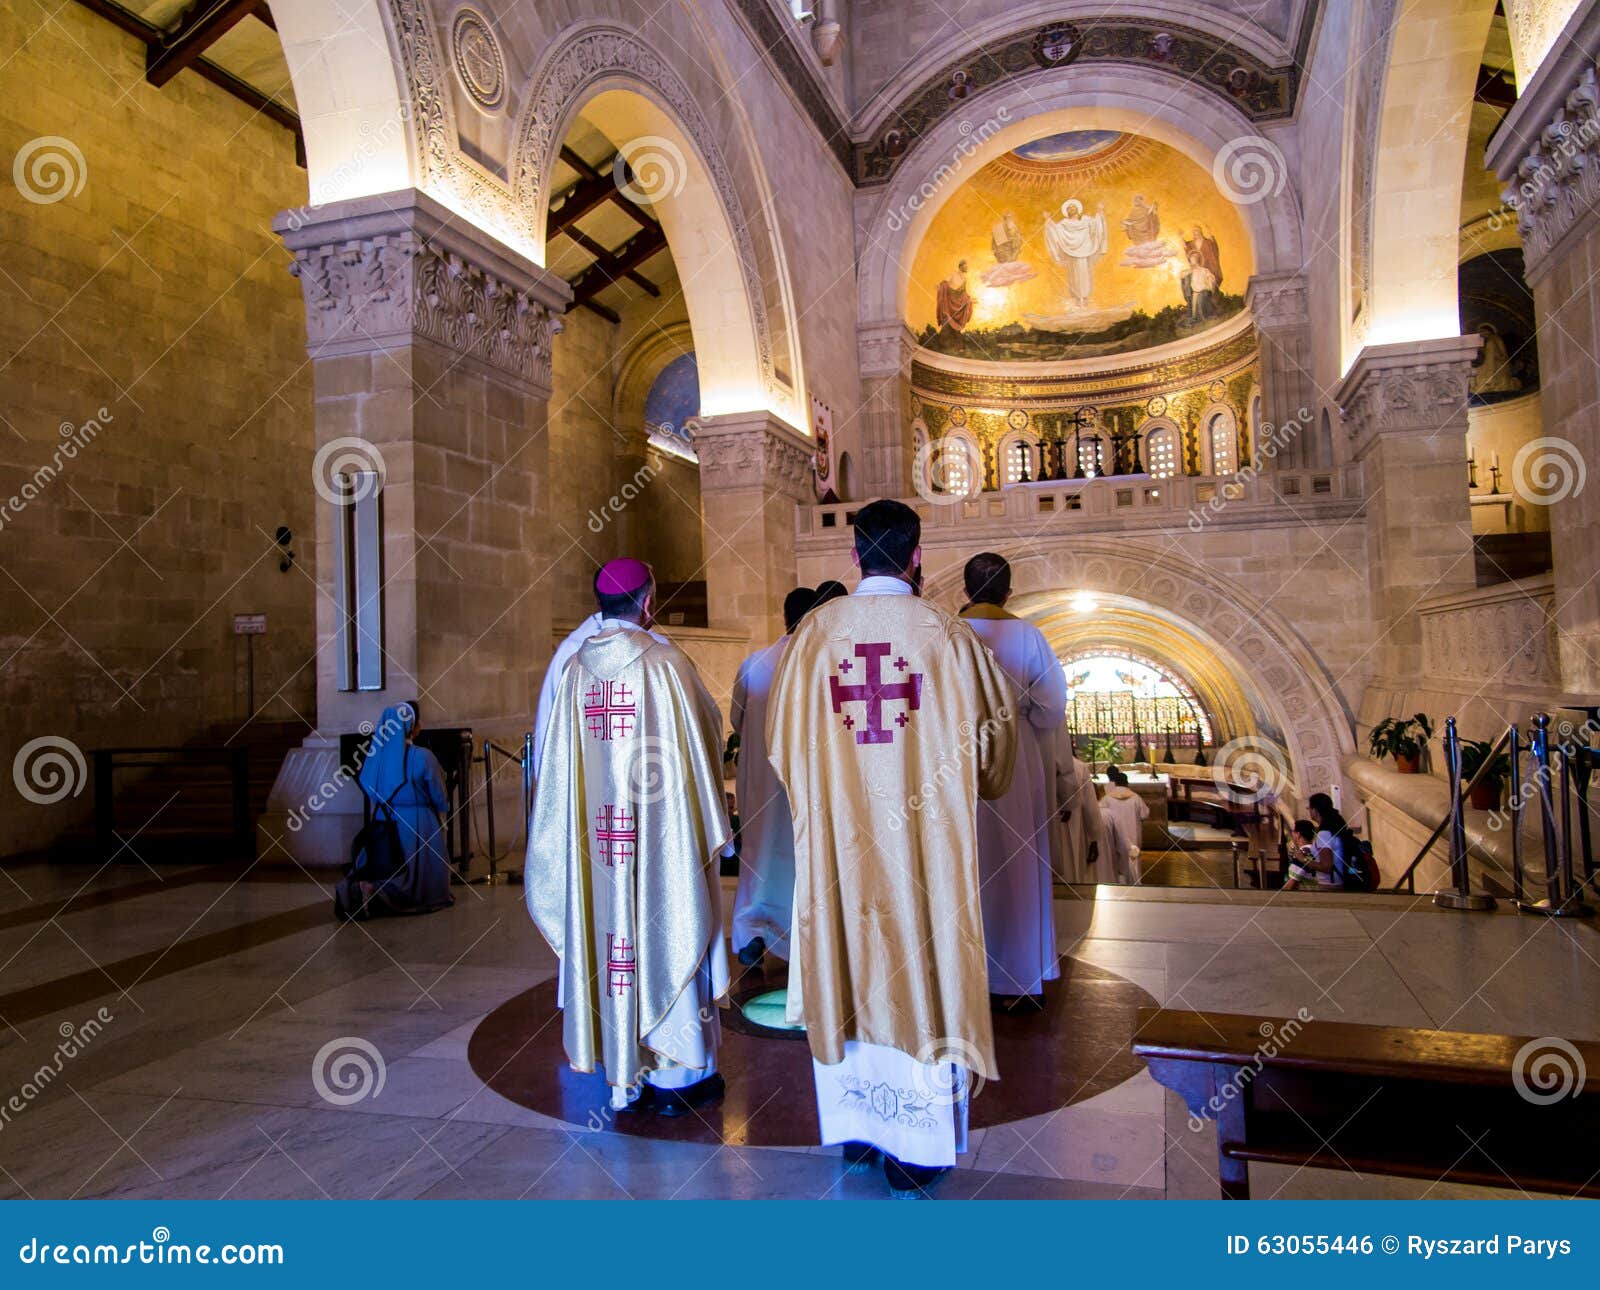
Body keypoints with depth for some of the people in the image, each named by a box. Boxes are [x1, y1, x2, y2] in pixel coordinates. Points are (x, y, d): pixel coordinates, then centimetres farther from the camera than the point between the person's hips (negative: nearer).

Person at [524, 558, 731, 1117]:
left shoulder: (576, 667, 3)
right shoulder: (664, 661, -11)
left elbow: (560, 756, 7)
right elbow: (707, 731, -3)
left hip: (596, 833, 5)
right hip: (660, 824, -4)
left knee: (608, 925, 11)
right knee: (666, 929, 5)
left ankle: (624, 1075, 22)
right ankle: (675, 1073, 16)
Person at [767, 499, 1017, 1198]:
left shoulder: (814, 630, -3)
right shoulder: (945, 632, -7)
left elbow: (783, 734, 7)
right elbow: (993, 726, 3)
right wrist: (963, 784, 22)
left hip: (837, 836, 2)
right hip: (925, 834, -1)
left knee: (847, 968, 13)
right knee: (922, 964, 8)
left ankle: (854, 1129, 27)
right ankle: (916, 1147, 19)